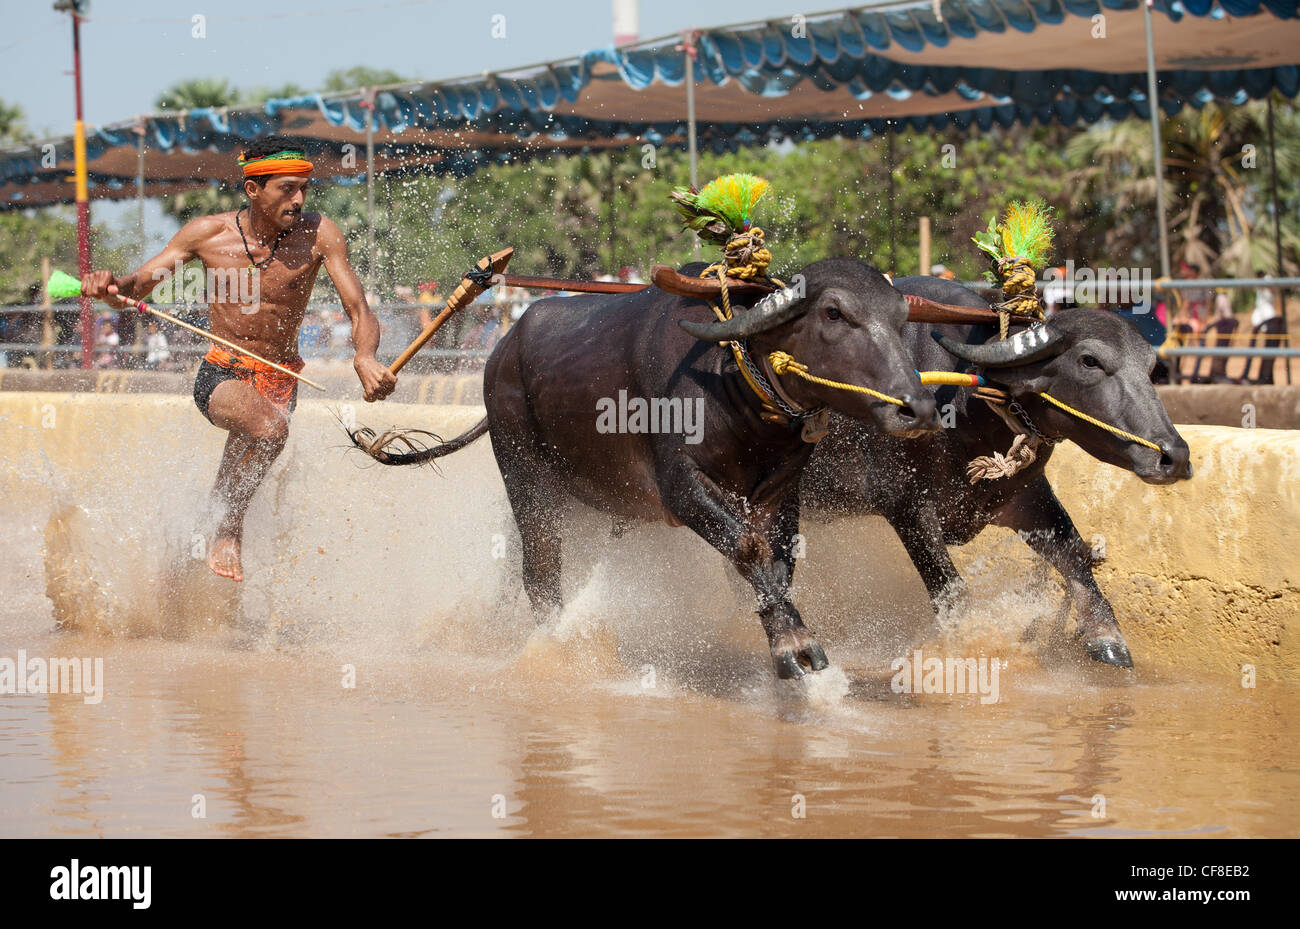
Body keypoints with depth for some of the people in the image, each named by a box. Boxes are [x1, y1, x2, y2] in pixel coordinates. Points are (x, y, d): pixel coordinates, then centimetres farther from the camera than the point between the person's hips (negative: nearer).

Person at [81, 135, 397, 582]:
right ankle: (226, 533, -14)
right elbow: (138, 285, -1)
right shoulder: (208, 234, -9)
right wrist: (109, 285, -26)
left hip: (279, 380, 3)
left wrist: (364, 357, -38)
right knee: (270, 427, -32)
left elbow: (360, 313, -15)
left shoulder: (317, 234, -11)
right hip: (221, 375, -3)